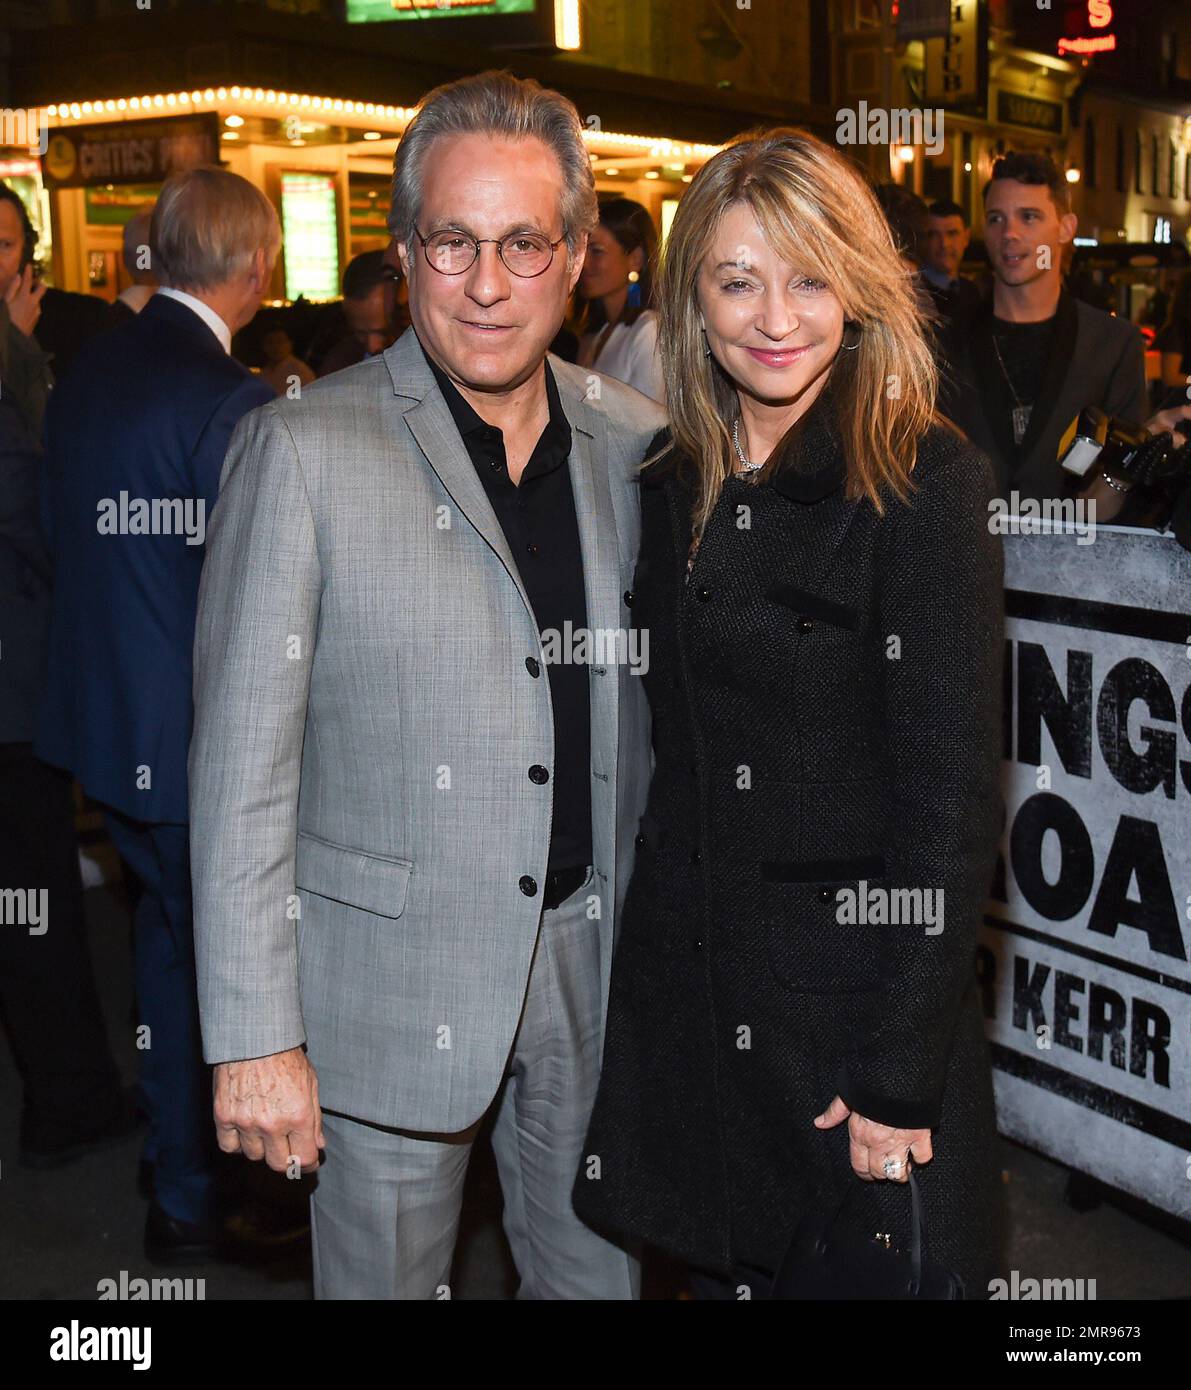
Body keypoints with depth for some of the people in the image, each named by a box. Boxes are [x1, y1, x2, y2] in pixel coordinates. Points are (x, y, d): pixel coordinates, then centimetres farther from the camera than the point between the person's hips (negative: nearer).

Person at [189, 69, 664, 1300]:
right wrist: (253, 1035, -13)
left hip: (596, 962, 4)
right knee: (382, 1275, 14)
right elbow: (243, 763, -12)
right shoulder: (304, 449, -11)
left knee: (600, 1270, 18)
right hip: (392, 982, -3)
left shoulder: (637, 444, 2)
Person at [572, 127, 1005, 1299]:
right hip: (686, 996, 5)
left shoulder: (923, 481, -13)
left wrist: (902, 1077, -16)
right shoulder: (674, 485, 5)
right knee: (723, 1267, 17)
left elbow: (952, 794, -15)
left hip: (857, 999, -5)